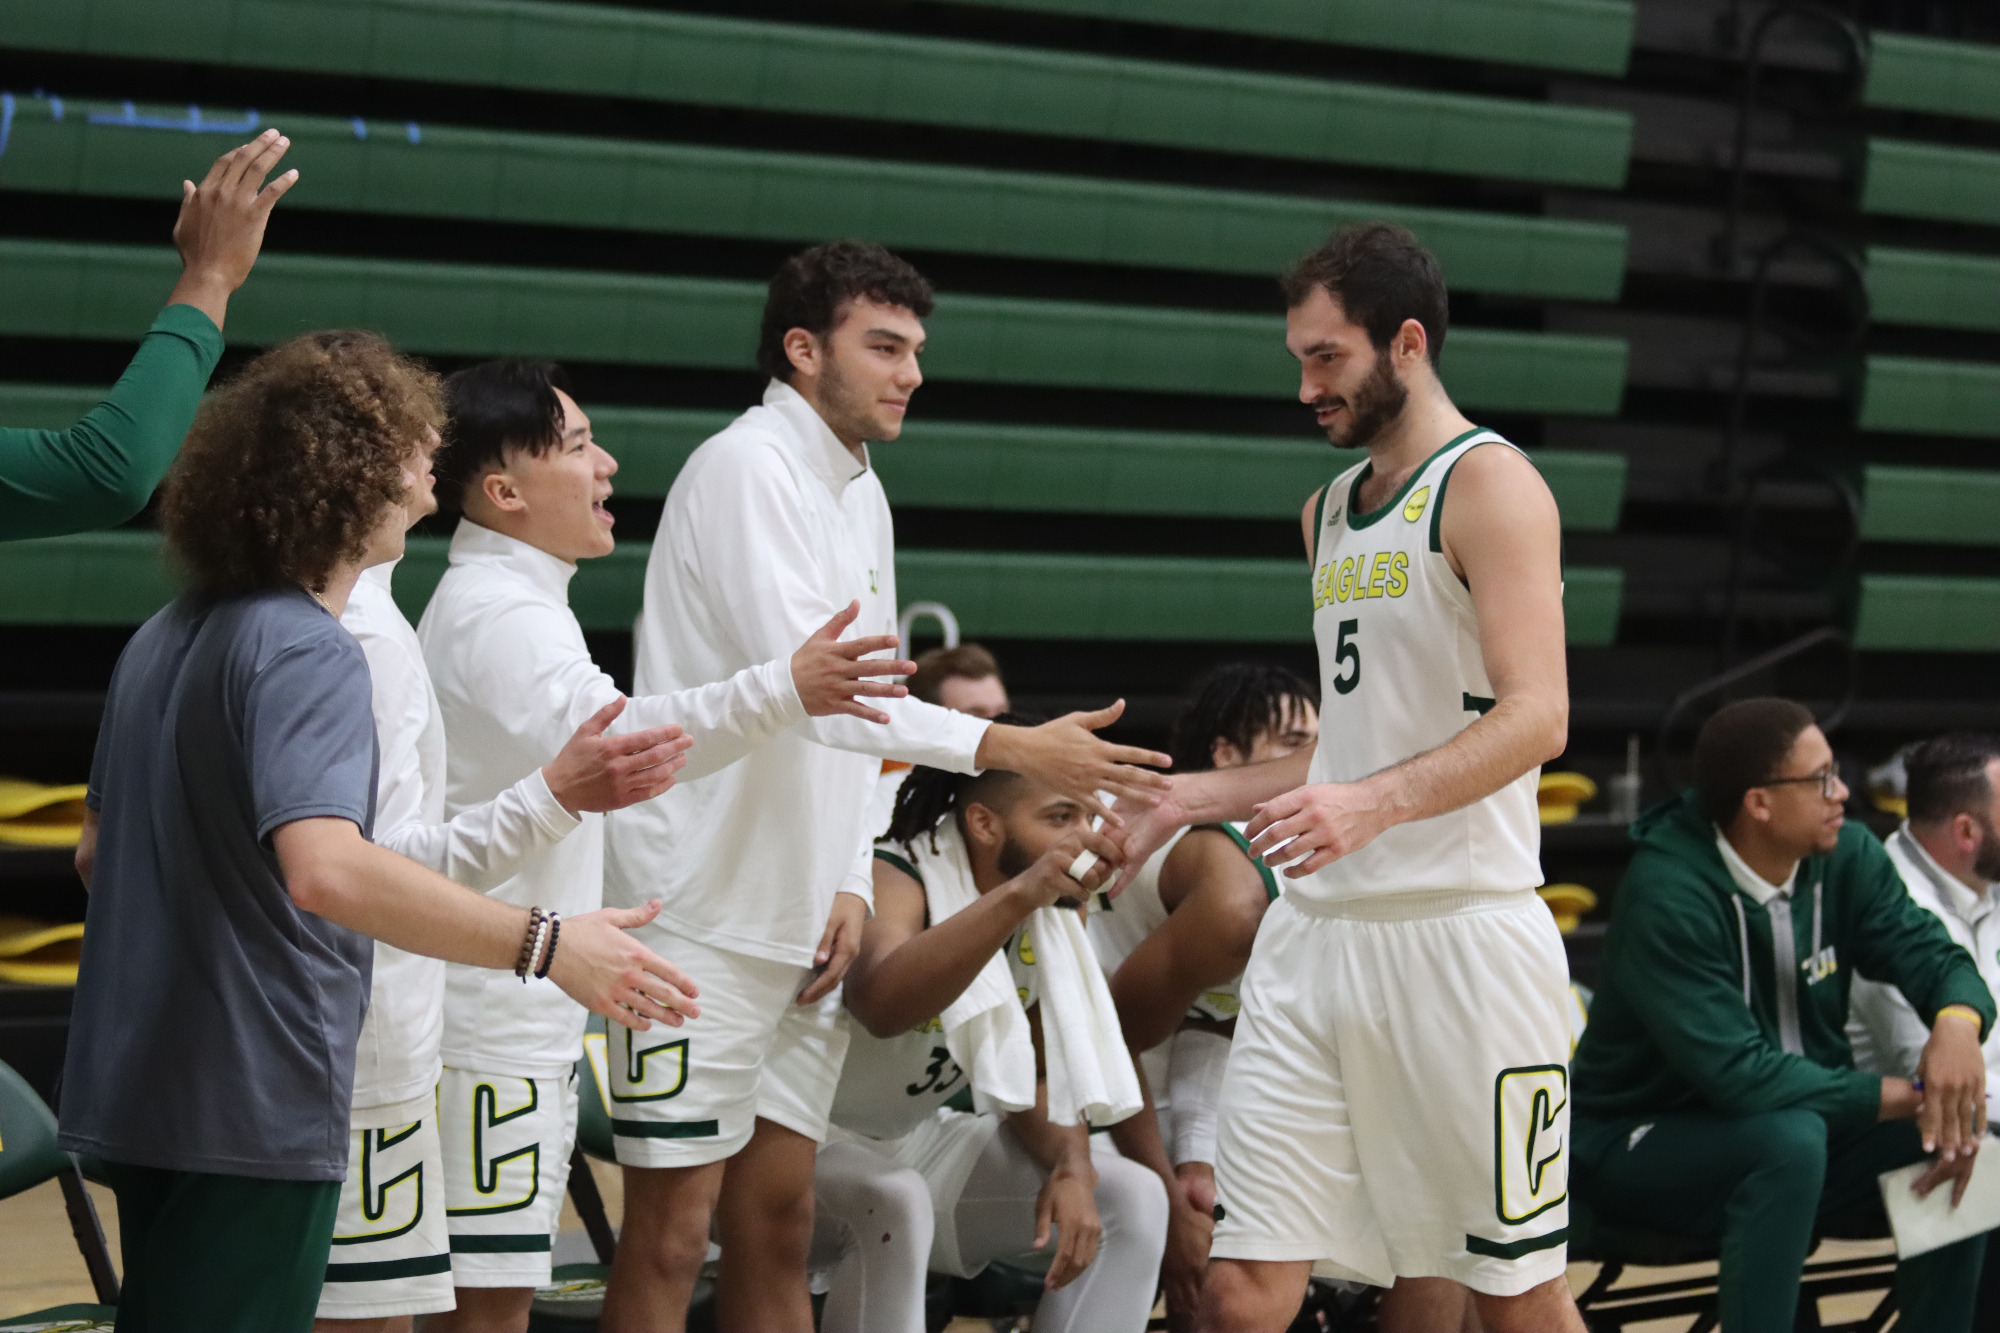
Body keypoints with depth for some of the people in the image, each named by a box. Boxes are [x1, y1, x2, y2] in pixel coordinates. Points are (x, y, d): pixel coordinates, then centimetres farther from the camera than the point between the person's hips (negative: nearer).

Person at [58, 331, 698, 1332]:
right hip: (251, 1110, -9)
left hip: (141, 1090, 9)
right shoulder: (306, 653, -18)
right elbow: (325, 869, -35)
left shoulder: (168, 637, 11)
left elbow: (98, 853, 21)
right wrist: (544, 945, -36)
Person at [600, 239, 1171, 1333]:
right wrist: (1013, 748, -29)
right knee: (671, 1236, -4)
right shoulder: (746, 467, -13)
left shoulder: (862, 497, 16)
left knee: (777, 1223, 10)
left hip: (806, 925, 9)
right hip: (703, 916, -9)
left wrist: (851, 886, 7)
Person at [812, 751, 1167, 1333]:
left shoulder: (1051, 918, -2)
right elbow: (881, 1005, -47)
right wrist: (1020, 893, -55)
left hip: (917, 1141, 8)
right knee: (893, 1203, -39)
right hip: (807, 1139, -7)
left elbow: (1042, 1076, 7)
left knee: (1131, 1199, -6)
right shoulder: (894, 880, -24)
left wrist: (1072, 1166, -16)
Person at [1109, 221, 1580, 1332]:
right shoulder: (1331, 510, 18)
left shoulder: (1490, 485, -6)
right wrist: (1184, 803, 21)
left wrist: (1374, 803, -31)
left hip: (1459, 935, -7)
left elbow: (1536, 718, -18)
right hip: (1318, 931, 7)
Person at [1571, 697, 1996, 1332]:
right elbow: (1737, 1072, -31)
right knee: (1792, 1136, -35)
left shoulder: (1846, 857, -4)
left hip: (1799, 1114, 7)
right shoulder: (1668, 895, -25)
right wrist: (1897, 1096, -27)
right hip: (1645, 1139, -7)